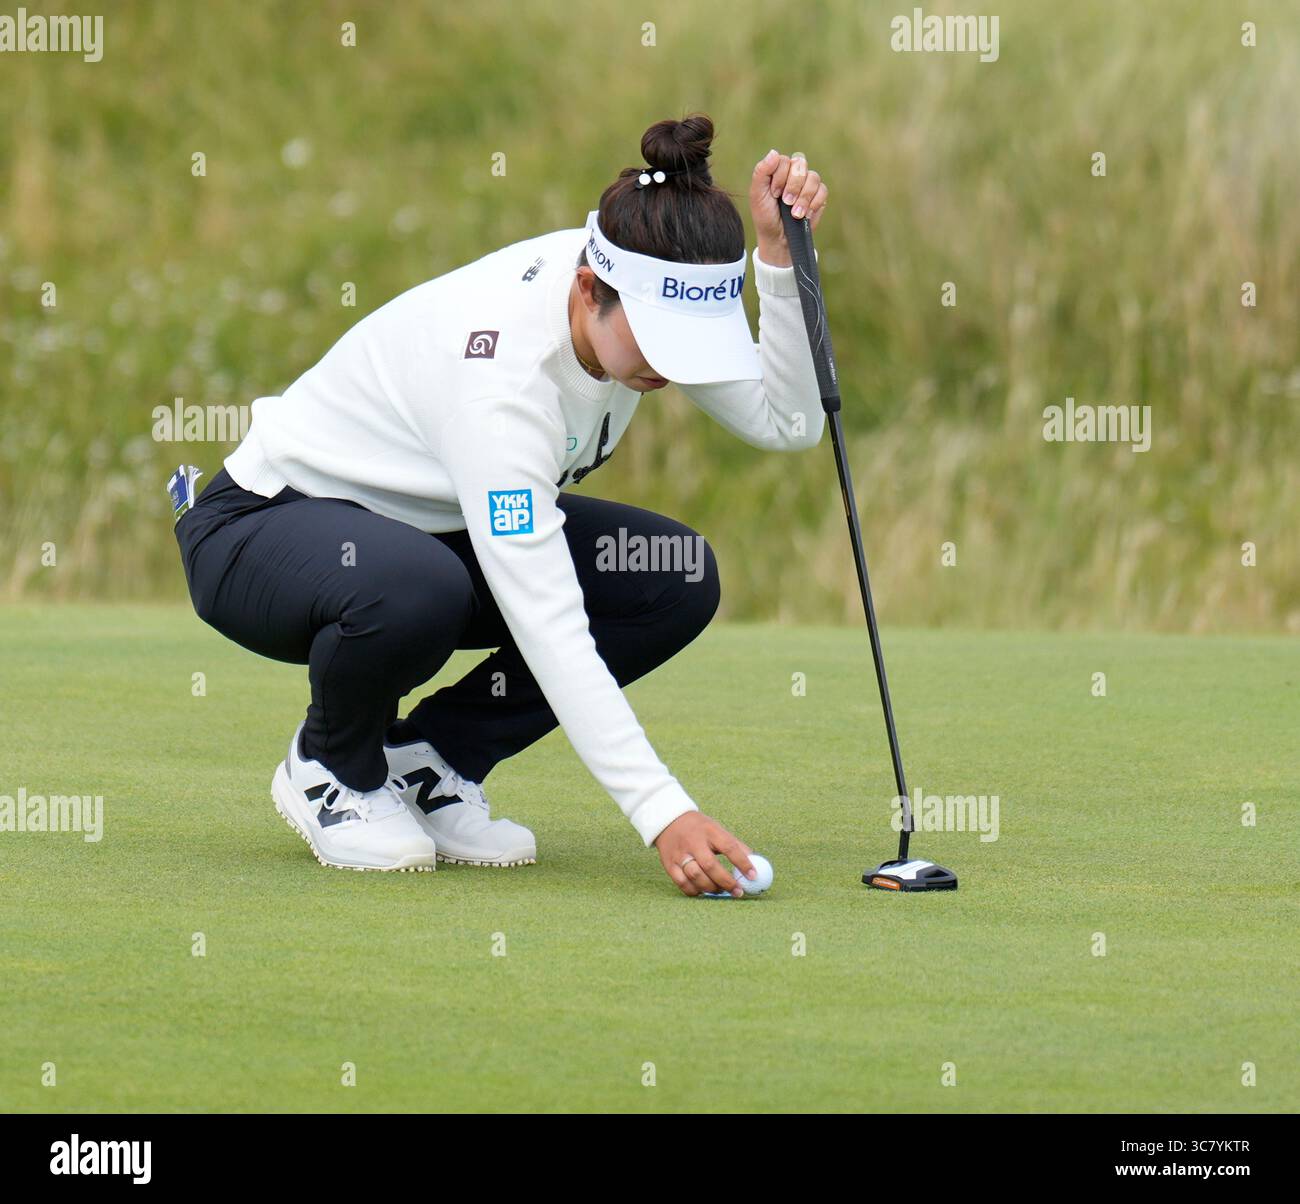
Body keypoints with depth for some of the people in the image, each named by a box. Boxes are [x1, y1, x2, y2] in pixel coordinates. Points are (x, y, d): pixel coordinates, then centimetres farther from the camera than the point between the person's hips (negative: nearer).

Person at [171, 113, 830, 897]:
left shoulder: (636, 292, -17)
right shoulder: (502, 362, -38)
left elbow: (786, 421, -13)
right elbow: (548, 628, -41)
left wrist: (779, 252, -28)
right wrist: (662, 813, -46)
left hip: (436, 529, 7)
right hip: (263, 530, -7)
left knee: (680, 578, -14)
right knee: (412, 589, -42)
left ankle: (426, 759, 1)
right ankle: (334, 767, -7)